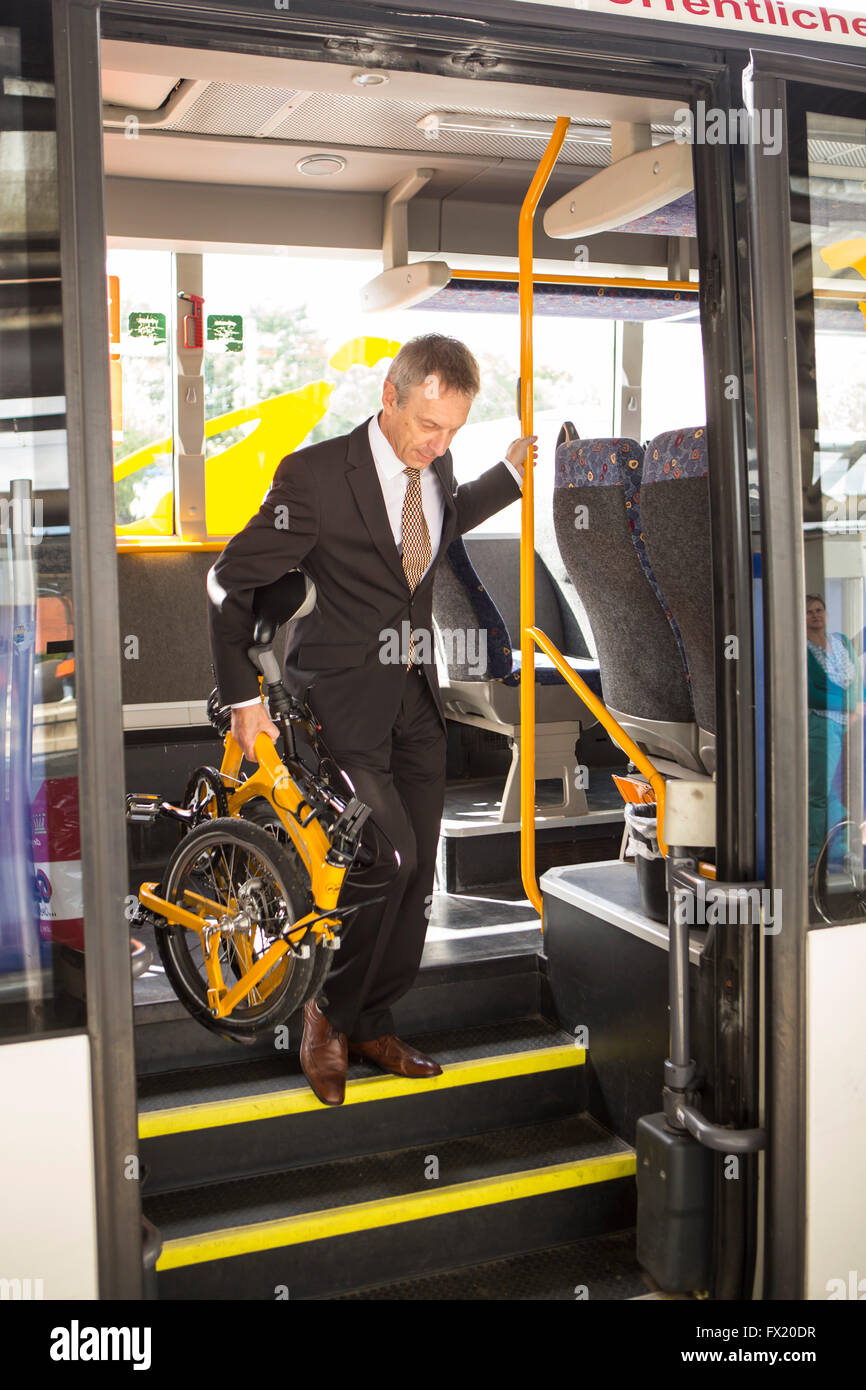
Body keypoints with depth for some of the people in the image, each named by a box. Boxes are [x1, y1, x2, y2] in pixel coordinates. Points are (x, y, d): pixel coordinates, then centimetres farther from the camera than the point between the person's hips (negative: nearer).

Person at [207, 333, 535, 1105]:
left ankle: (372, 1025, 26)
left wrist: (511, 472, 24)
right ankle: (327, 1010, 8)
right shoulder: (315, 475, -15)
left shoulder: (434, 470, 5)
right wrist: (243, 698, -8)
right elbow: (231, 581, -9)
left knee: (417, 875, 8)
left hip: (416, 695, 7)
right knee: (387, 858, -18)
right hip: (341, 697, -6)